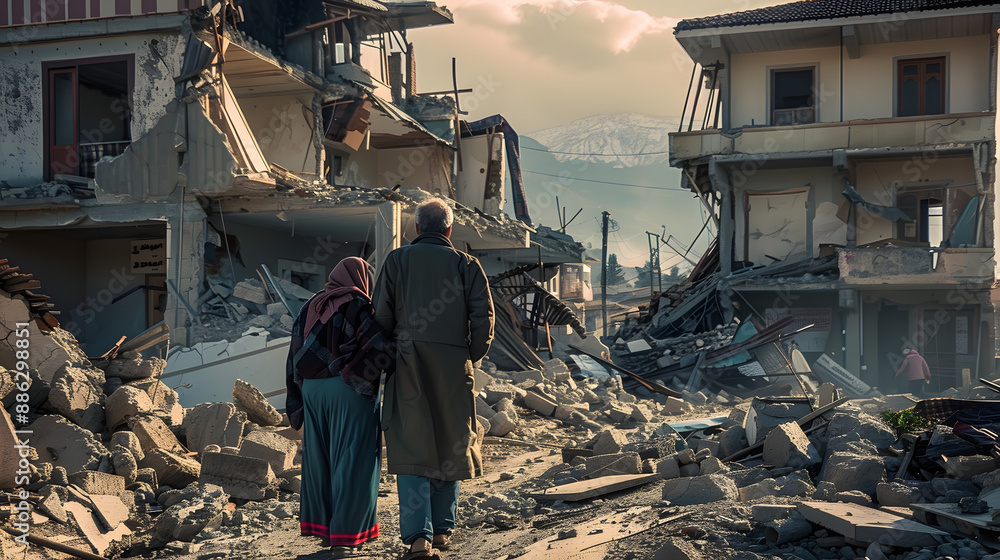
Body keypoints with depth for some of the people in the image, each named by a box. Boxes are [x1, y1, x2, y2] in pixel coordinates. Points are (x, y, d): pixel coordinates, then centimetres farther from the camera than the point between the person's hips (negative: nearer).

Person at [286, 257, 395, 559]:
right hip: (350, 390, -6)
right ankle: (344, 535, -1)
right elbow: (381, 346, -18)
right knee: (351, 462, -1)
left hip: (312, 390, 6)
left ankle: (322, 527, 21)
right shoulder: (359, 307, -5)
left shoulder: (310, 307, 13)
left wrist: (296, 402, 16)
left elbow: (295, 356, 13)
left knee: (319, 458, 13)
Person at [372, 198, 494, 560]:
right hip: (454, 367, 1)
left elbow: (382, 313, -3)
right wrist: (471, 356, 10)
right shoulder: (466, 264, 3)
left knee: (412, 448, -3)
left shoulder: (397, 260, 3)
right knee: (449, 445, 14)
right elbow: (484, 316, -4)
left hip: (410, 366, -1)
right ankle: (443, 530, 21)